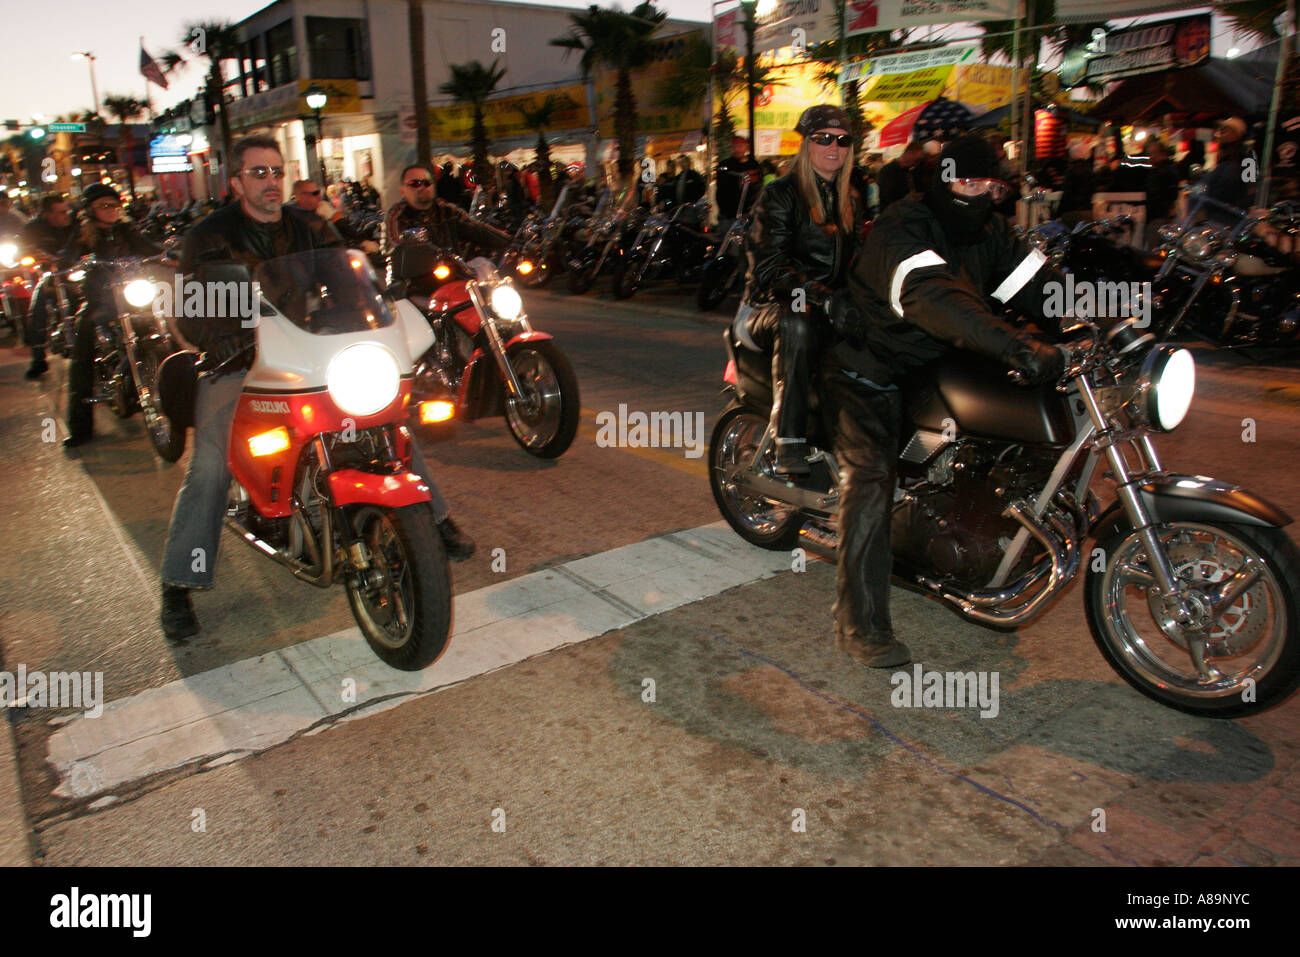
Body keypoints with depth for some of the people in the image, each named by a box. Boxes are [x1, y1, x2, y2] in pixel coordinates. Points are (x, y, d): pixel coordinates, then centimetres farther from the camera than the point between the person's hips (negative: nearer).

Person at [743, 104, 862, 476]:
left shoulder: (848, 200, 21)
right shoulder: (780, 195, -1)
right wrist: (820, 296, -29)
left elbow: (851, 262, 19)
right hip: (771, 308, -5)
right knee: (795, 327, -40)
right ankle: (789, 445, -41)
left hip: (827, 310, 6)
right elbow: (768, 266, -14)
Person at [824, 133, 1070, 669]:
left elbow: (1040, 285, 0)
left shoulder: (990, 233, 4)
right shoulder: (903, 229, -24)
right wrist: (1016, 346, -53)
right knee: (871, 477, -23)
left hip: (933, 368, 8)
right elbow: (933, 298, -42)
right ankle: (861, 625, -24)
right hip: (867, 372, -8)